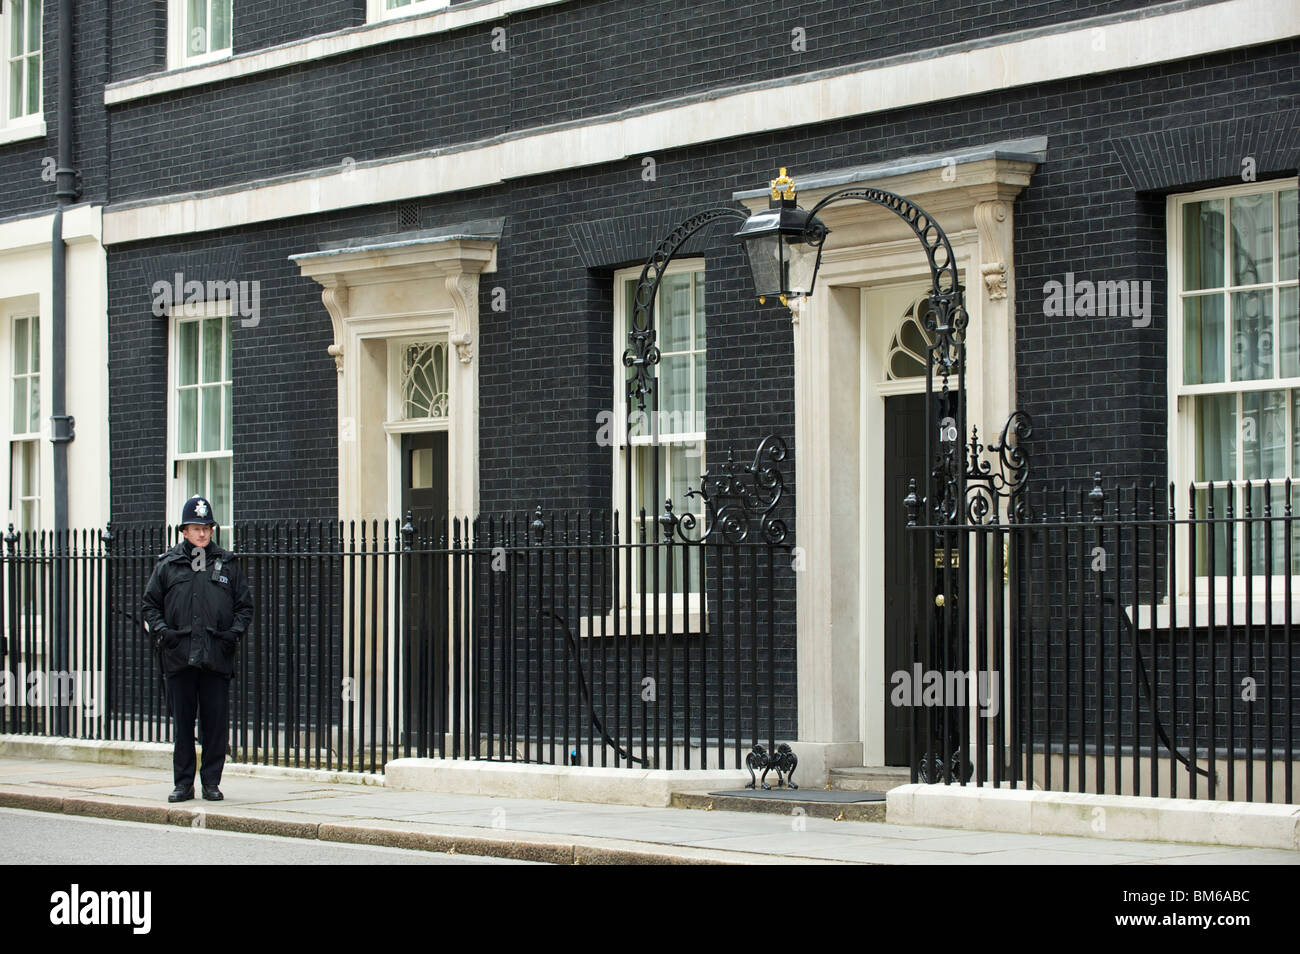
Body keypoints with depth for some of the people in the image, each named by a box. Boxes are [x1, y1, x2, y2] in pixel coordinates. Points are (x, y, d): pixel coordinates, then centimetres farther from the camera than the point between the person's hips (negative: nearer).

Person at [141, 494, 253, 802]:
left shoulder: (227, 563, 9)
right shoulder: (168, 564, 9)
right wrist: (161, 630, -2)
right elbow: (151, 604, 14)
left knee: (216, 722, 0)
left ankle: (211, 781, 9)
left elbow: (245, 605, 13)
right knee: (182, 723, 4)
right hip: (178, 657, 0)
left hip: (217, 658, 0)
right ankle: (183, 782, 11)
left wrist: (235, 632, -2)